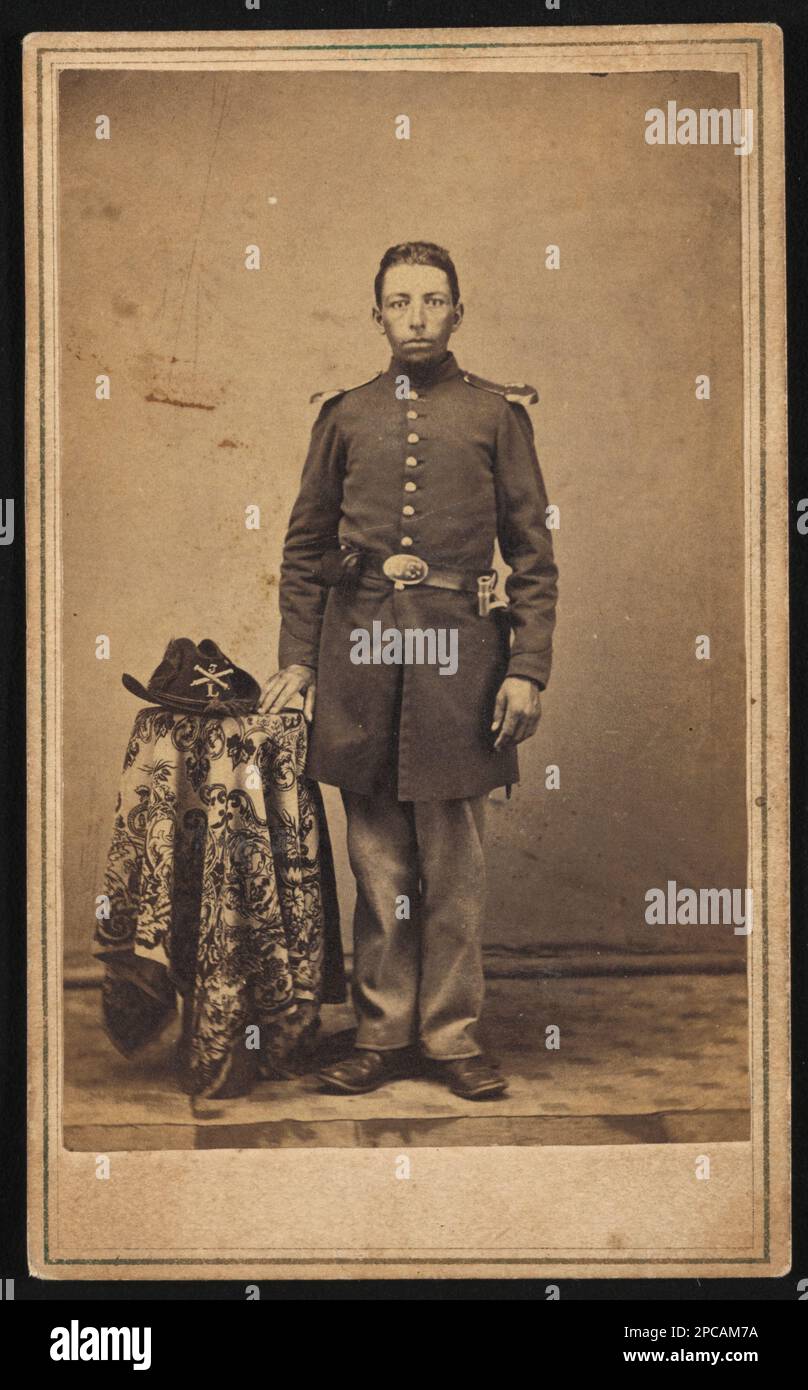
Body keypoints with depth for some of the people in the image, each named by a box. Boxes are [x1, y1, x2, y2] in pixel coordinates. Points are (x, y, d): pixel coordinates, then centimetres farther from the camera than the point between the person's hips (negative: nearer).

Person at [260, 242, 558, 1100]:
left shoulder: (497, 413, 8)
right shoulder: (343, 415, 12)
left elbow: (533, 554, 5)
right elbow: (306, 548, 14)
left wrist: (527, 669, -4)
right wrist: (296, 659, 6)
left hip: (458, 654, -1)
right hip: (359, 654, 2)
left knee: (454, 862, 3)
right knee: (376, 860, 6)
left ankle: (451, 1034, 13)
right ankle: (382, 1033, 15)